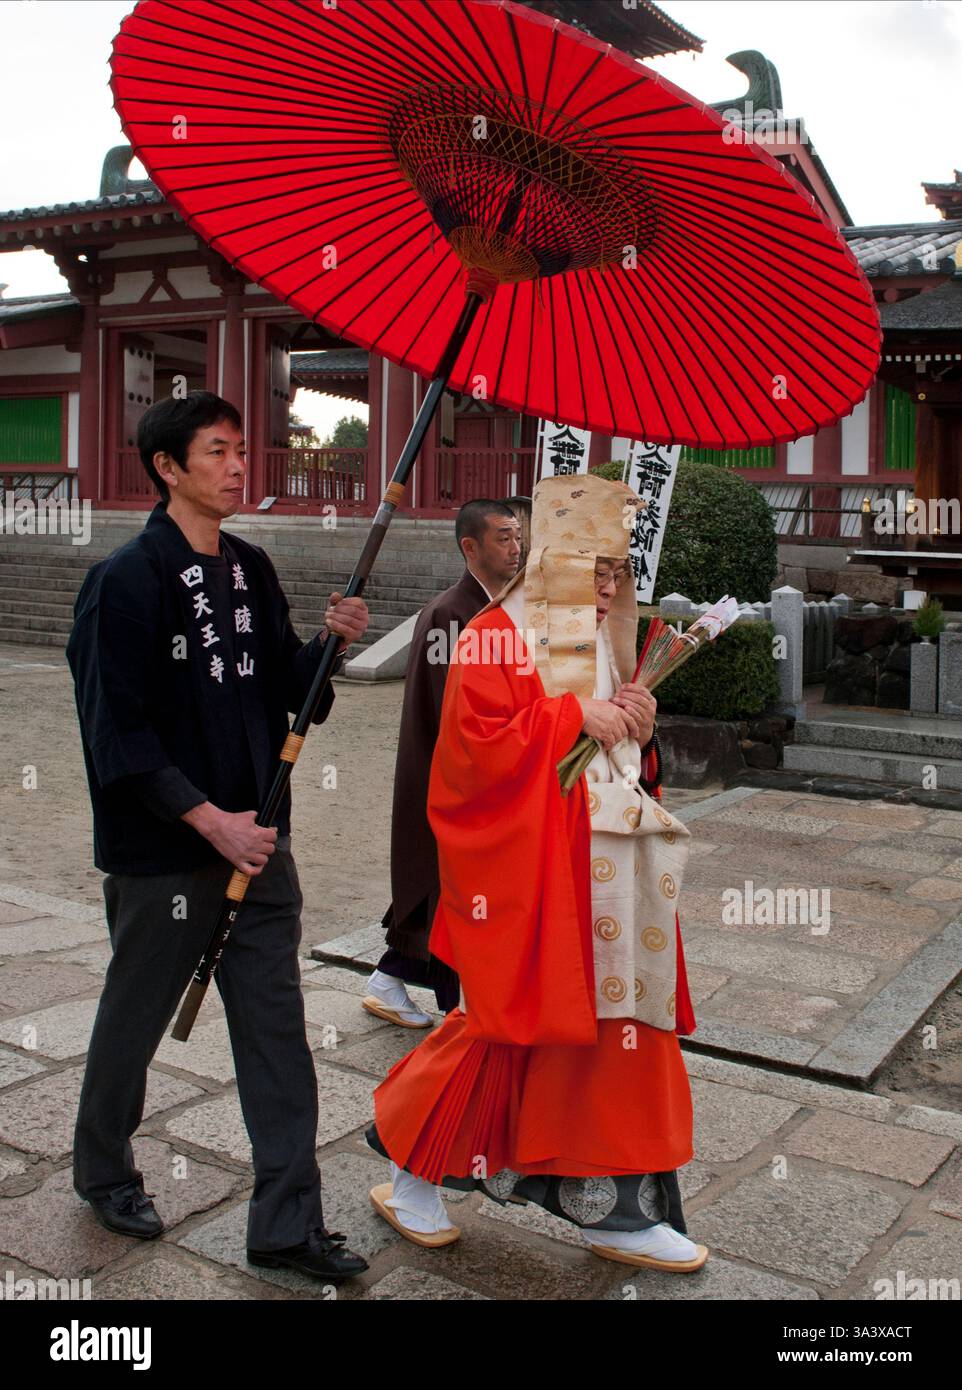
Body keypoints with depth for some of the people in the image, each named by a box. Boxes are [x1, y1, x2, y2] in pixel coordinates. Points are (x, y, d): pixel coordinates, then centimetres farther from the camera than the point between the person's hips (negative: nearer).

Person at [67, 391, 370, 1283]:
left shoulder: (251, 569, 8)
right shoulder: (127, 580, -12)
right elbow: (117, 731, -15)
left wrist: (327, 643, -7)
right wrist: (209, 819, -19)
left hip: (257, 840, 6)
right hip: (162, 852, -6)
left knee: (276, 1029, 6)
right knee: (134, 1021, 13)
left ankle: (286, 1224, 17)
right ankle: (103, 1172, 39)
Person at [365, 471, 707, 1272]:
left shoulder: (603, 642, 17)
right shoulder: (497, 637, -7)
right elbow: (475, 745, -17)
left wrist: (639, 731, 2)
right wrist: (574, 717, -18)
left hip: (608, 868, 8)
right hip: (525, 868, -8)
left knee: (623, 1026, 7)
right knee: (505, 1026, 0)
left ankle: (618, 1212, 20)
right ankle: (413, 1177, 22)